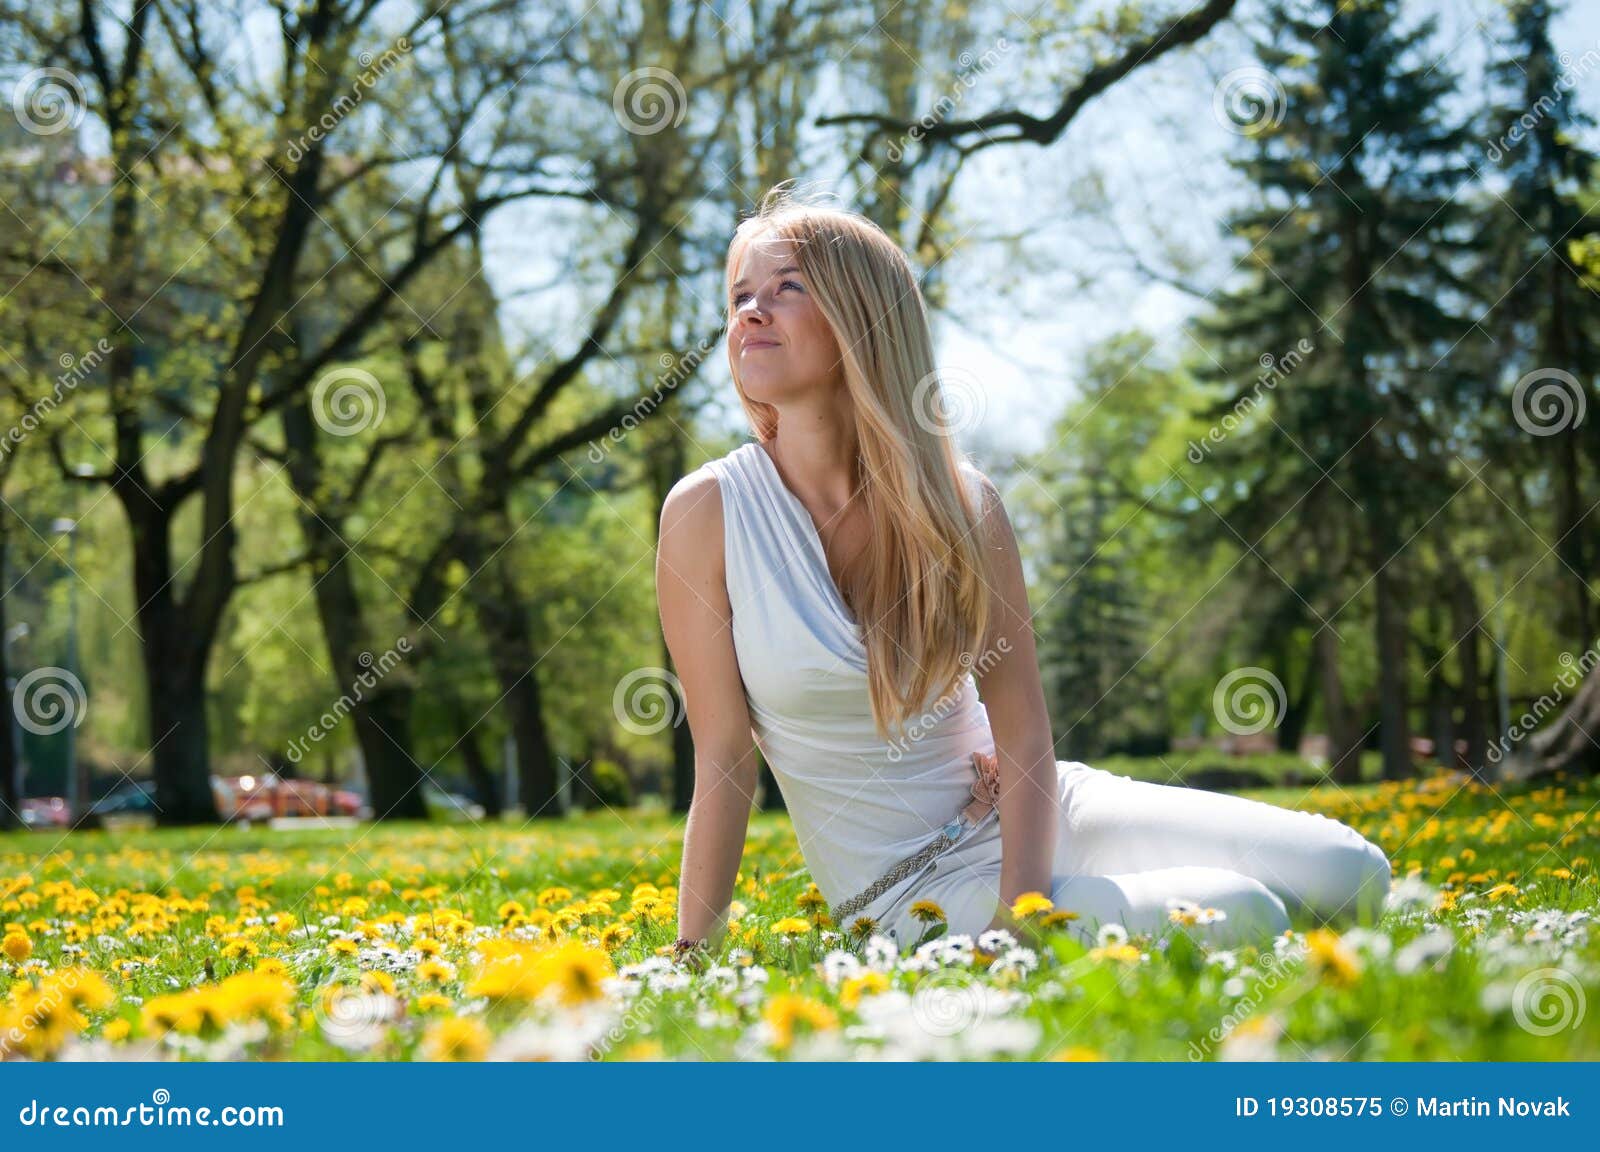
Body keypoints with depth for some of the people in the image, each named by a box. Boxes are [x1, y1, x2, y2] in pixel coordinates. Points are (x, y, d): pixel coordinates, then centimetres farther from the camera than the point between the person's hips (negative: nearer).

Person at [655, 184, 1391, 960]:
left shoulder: (961, 502, -5)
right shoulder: (709, 510, -12)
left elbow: (1023, 735, -7)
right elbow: (722, 759, -9)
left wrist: (1021, 919, -20)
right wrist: (692, 960, -10)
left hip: (1036, 819, 4)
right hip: (903, 889, -4)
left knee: (1350, 874, -7)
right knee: (1242, 919, -23)